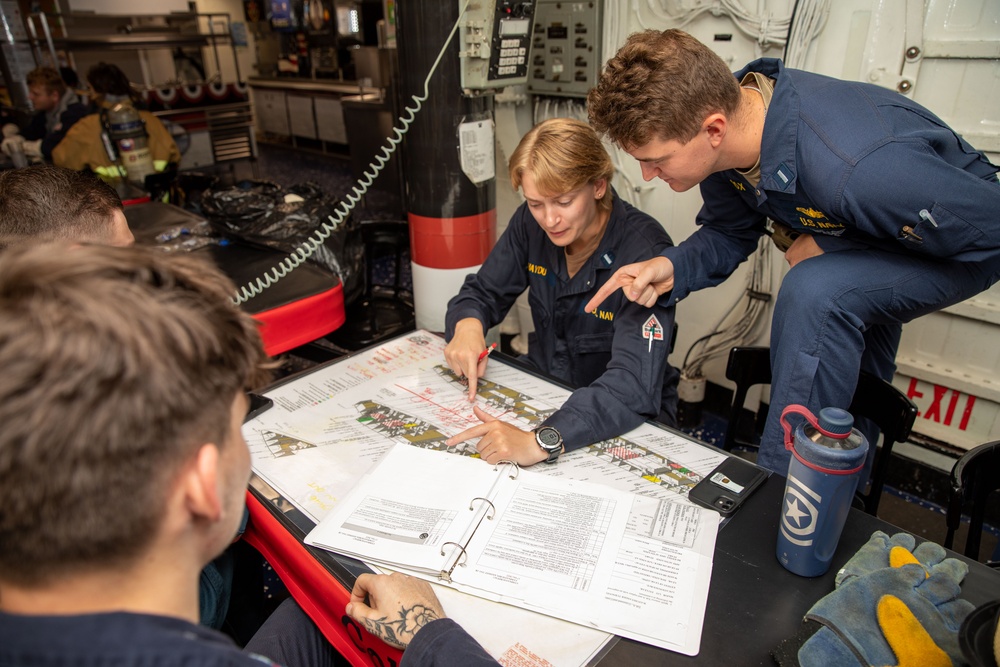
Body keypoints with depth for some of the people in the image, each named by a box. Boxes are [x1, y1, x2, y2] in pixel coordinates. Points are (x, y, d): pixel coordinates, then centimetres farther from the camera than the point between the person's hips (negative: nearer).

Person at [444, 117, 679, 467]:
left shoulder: (644, 251, -25)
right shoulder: (531, 224, -8)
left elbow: (634, 386, -34)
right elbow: (482, 292, 4)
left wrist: (542, 441, -49)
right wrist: (467, 324, -21)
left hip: (624, 422, -4)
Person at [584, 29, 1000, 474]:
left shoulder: (852, 167, -44)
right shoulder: (724, 138, -20)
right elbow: (729, 234, -5)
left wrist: (828, 244, -27)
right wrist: (672, 267, -25)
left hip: (964, 249, -7)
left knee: (814, 293, -34)